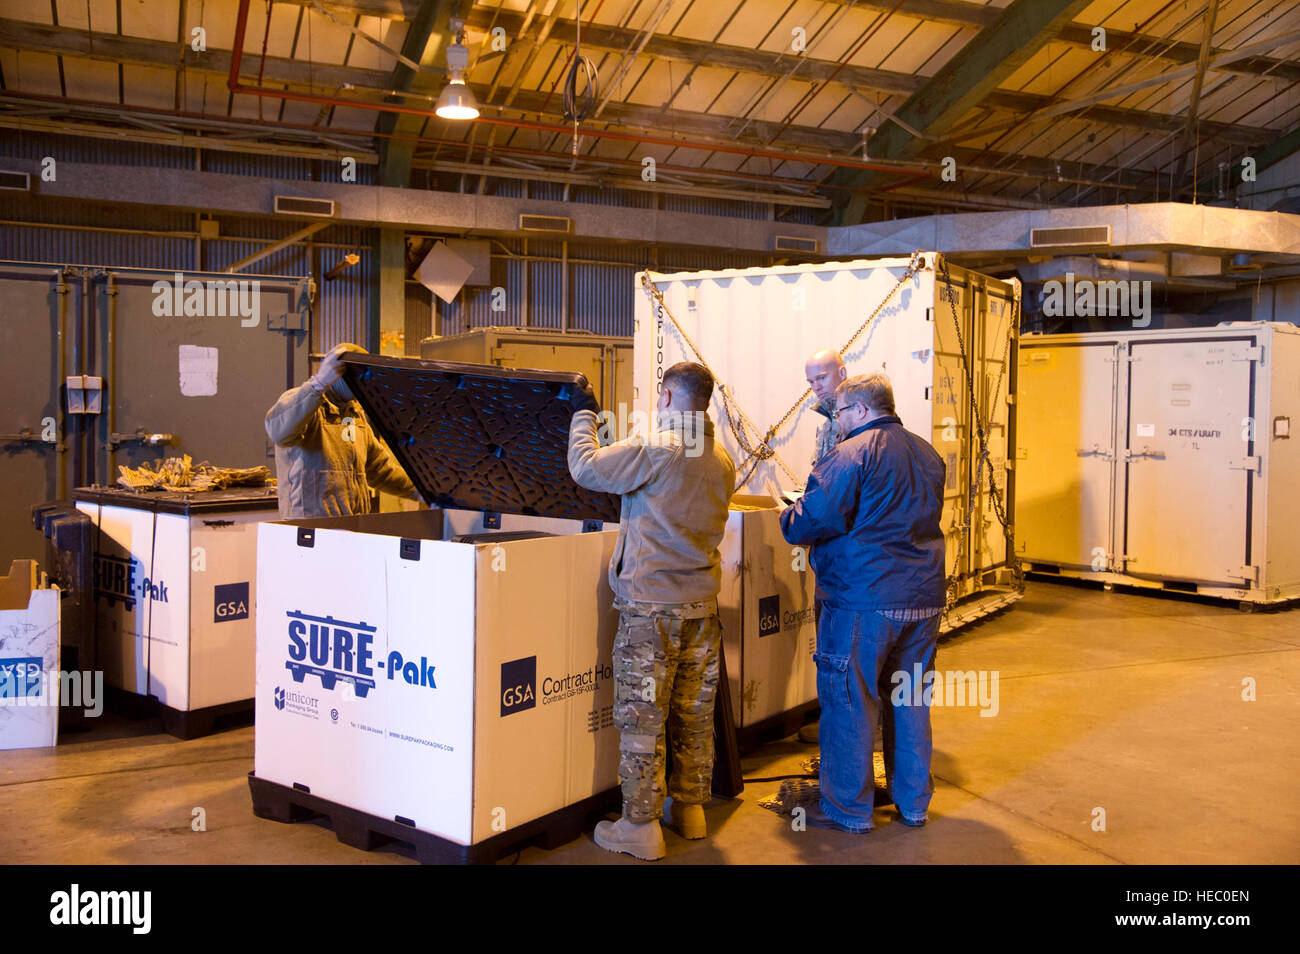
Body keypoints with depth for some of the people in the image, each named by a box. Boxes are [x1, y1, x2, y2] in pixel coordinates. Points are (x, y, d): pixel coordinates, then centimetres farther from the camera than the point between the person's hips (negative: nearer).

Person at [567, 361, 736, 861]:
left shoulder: (654, 450, -15)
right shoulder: (722, 460, 9)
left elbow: (585, 468, -14)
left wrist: (583, 417, 4)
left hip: (650, 602, -7)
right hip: (702, 600, 7)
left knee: (641, 715, 1)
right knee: (695, 711, 15)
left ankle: (640, 827, 8)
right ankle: (690, 807, 27)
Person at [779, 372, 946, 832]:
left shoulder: (851, 453, -13)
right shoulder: (928, 454, 13)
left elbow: (817, 518, -19)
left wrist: (789, 519, 3)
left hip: (864, 600, -7)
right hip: (923, 599, 8)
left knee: (849, 701, 4)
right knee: (910, 699, 17)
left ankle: (849, 808, 14)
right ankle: (913, 802, 27)